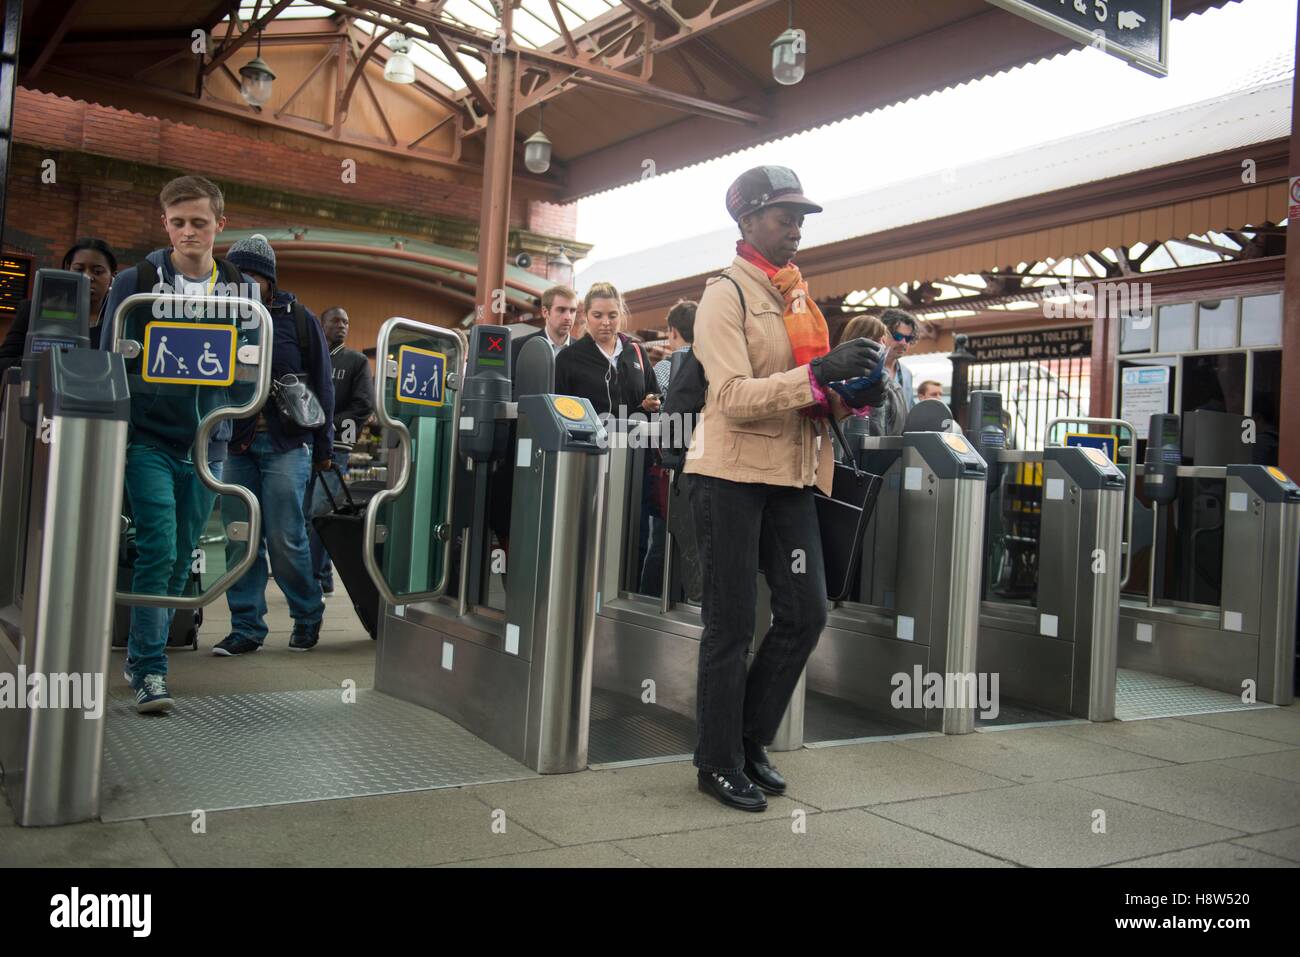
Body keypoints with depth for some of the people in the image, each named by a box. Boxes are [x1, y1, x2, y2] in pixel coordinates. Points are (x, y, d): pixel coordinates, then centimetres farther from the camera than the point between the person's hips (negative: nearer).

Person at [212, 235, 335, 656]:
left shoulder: (298, 318, 3)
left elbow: (322, 384, 4)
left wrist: (323, 446, 0)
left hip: (286, 443, -3)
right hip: (236, 443, 3)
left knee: (285, 538, -4)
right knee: (240, 538, 3)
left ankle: (307, 614, 17)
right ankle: (246, 626, 12)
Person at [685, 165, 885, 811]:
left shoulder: (797, 296, 15)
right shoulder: (727, 294, -7)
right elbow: (734, 396, -19)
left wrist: (850, 393, -2)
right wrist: (819, 373, -27)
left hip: (790, 475, 7)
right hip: (732, 473, -7)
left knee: (806, 613, 6)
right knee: (731, 625, 1)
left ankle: (751, 741, 24)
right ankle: (719, 763, 16)